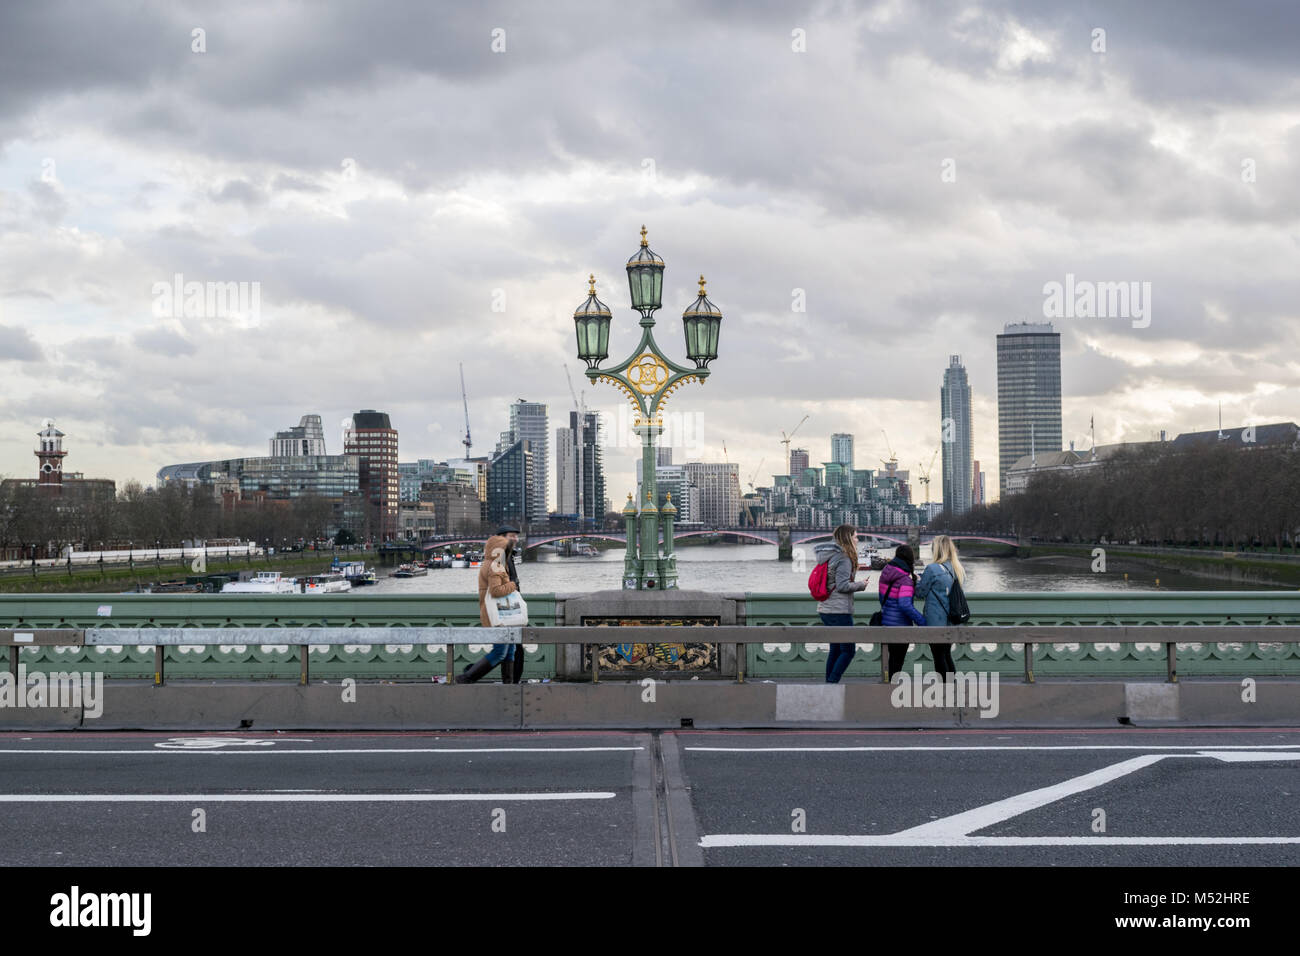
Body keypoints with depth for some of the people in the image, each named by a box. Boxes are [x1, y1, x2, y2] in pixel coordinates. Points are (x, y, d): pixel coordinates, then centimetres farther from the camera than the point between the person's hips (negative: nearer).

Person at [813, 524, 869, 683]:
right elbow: (842, 585, -18)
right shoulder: (843, 558, -13)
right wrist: (861, 585, -3)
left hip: (825, 610, 9)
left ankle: (828, 684, 12)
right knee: (848, 650, -2)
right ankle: (832, 683, -9)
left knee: (835, 649, 14)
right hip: (839, 610, -9)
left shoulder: (826, 556, 14)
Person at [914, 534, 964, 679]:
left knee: (939, 658, 2)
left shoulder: (932, 569, -15)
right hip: (952, 621, 7)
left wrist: (918, 579, 14)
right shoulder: (958, 569, 5)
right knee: (947, 655, 16)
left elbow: (921, 593, -7)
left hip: (936, 621, -7)